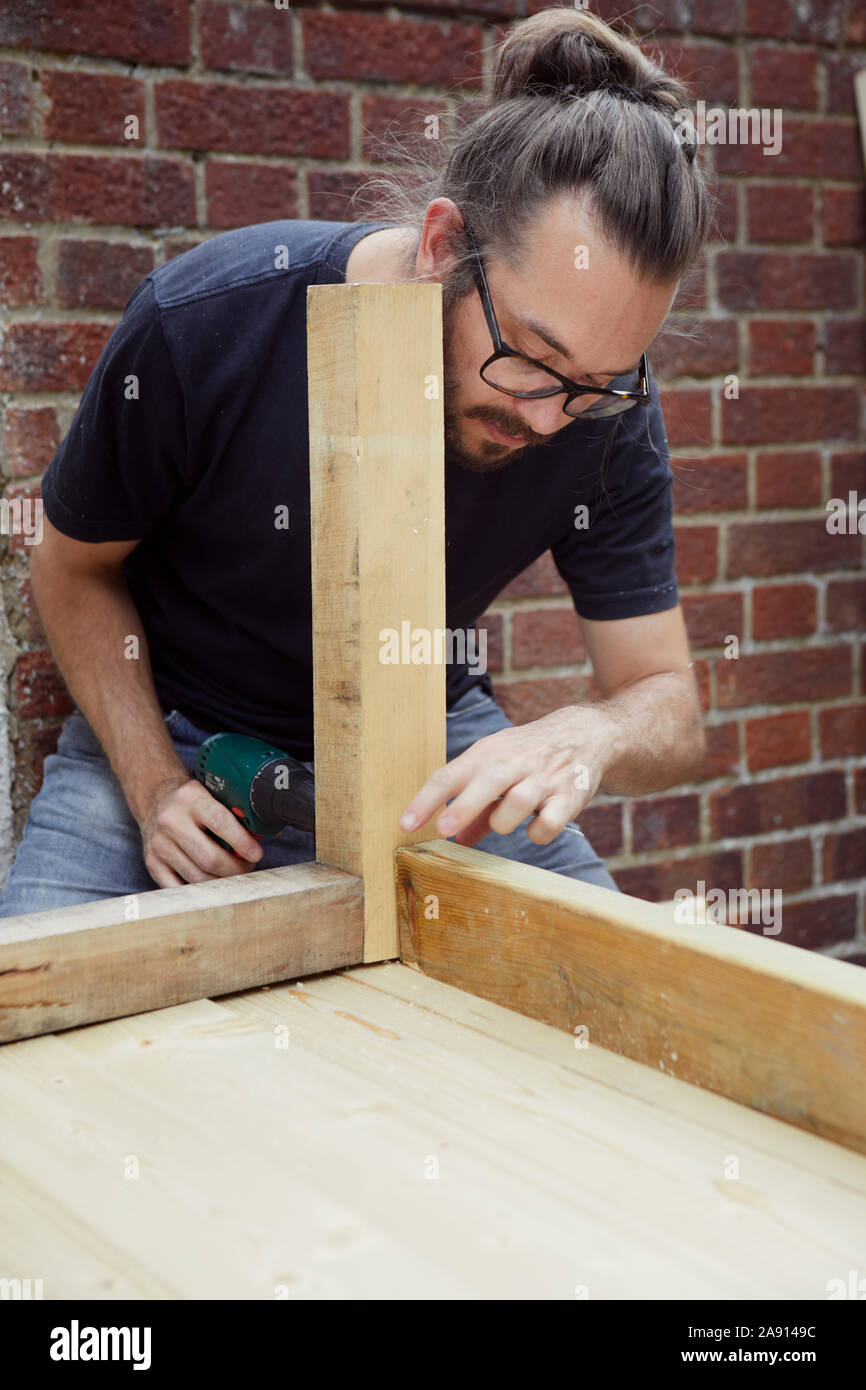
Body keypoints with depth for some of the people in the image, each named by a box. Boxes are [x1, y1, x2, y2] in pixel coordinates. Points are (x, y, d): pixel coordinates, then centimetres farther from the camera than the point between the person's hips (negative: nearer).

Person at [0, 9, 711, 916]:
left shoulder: (606, 409, -19)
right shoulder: (201, 324, -26)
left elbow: (669, 706, -14)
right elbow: (76, 569, -9)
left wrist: (587, 737, -39)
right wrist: (155, 788, -21)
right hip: (179, 732, -1)